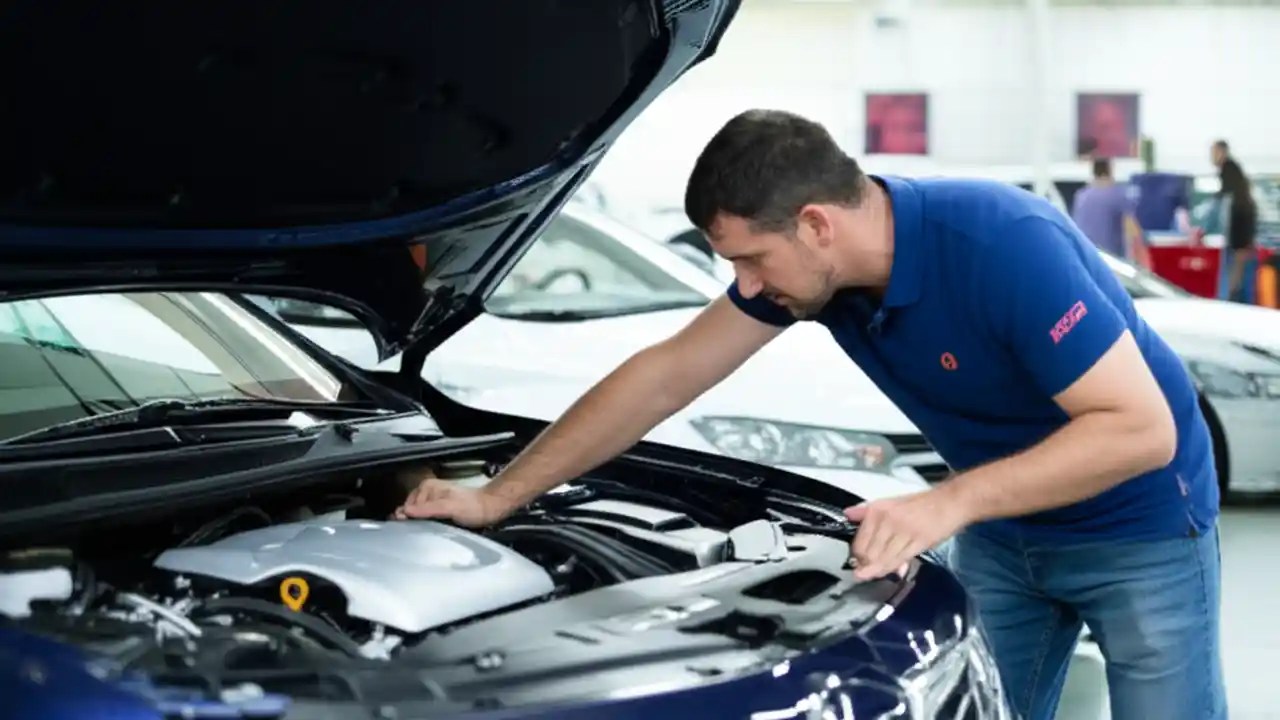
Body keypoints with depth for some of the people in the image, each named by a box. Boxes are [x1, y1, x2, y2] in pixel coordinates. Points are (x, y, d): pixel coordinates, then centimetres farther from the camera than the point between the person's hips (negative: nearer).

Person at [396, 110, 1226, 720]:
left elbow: (1143, 428, -34)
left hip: (1137, 530, -6)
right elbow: (664, 376, -5)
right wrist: (497, 497, -5)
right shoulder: (805, 264, -13)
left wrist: (949, 503, -42)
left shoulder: (1006, 245, -34)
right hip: (1001, 531, 6)